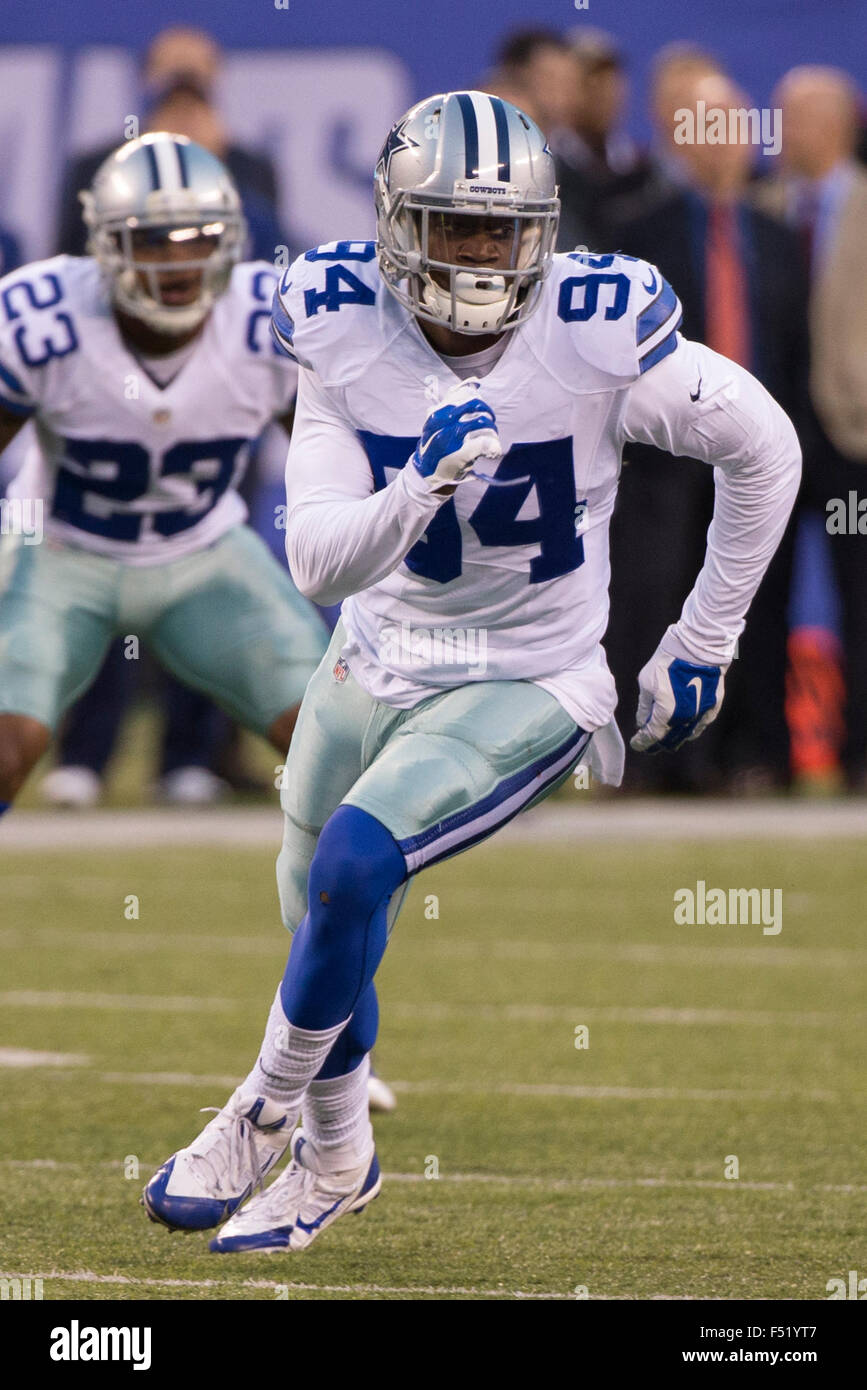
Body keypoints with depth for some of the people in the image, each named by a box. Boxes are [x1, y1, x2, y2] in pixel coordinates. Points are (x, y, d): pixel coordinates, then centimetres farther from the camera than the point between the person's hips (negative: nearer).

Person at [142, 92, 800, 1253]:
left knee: (353, 865, -25)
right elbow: (317, 564, -17)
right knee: (326, 938, 16)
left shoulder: (598, 336, -22)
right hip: (377, 666, 4)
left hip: (525, 693, -4)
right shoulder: (346, 334, -15)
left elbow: (762, 451, -7)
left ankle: (269, 1114, -1)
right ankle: (336, 1161, 45)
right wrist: (420, 486, -37)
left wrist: (704, 643, -1)